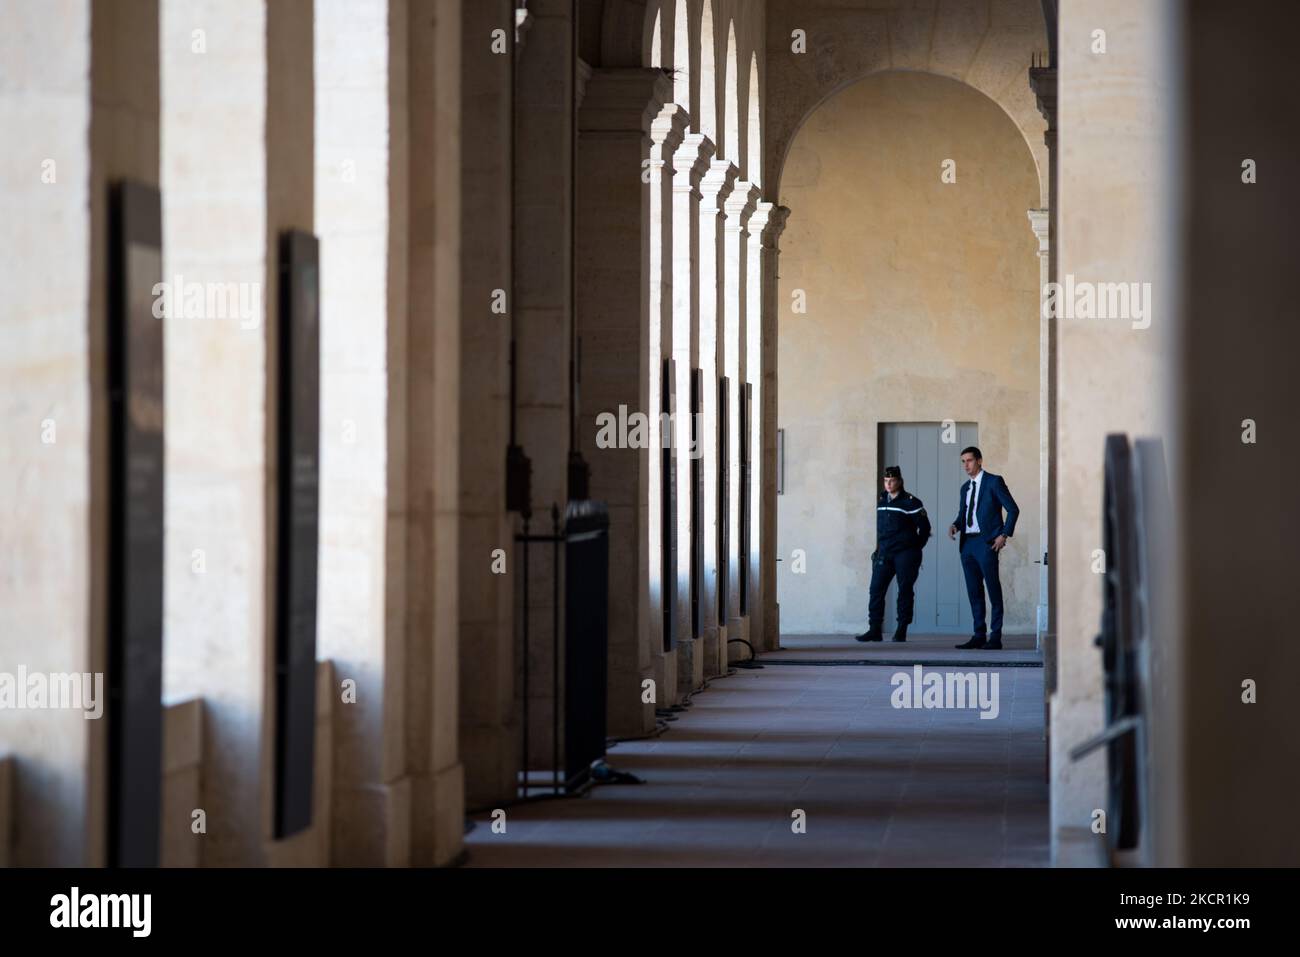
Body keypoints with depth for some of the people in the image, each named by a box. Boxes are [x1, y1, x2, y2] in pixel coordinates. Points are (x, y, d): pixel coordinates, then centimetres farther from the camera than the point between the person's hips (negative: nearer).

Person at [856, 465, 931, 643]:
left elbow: (924, 526, -4)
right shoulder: (881, 500, 12)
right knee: (876, 589, -3)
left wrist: (915, 548, 2)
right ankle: (874, 629, -2)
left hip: (905, 554, -5)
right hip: (884, 553, 6)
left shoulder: (911, 502, -7)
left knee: (905, 590, -1)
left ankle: (901, 631, 4)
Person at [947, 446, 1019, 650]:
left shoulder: (994, 482, -2)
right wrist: (955, 525, 1)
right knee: (974, 591, 6)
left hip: (986, 542, -7)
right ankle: (979, 635, 10)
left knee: (993, 589, -7)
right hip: (967, 542, 7)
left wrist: (1004, 535, -10)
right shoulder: (965, 487, 18)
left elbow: (1013, 509, -4)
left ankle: (995, 636, -6)